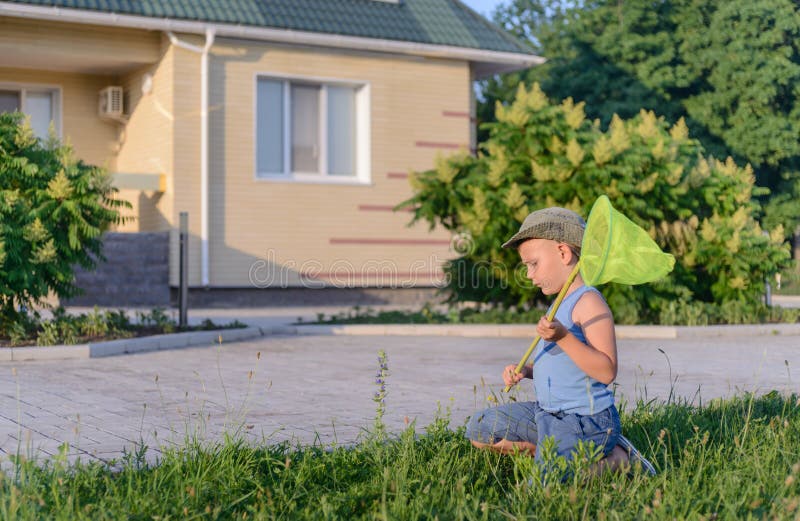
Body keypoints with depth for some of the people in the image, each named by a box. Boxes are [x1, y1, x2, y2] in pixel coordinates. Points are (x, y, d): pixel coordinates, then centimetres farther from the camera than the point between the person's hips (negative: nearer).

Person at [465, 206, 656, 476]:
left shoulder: (589, 302, -17)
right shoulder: (562, 302, 14)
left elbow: (607, 371, -25)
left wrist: (564, 338, -33)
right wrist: (524, 371, 7)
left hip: (583, 421, -10)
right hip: (545, 413, 10)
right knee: (479, 430, 8)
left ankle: (618, 458, 0)